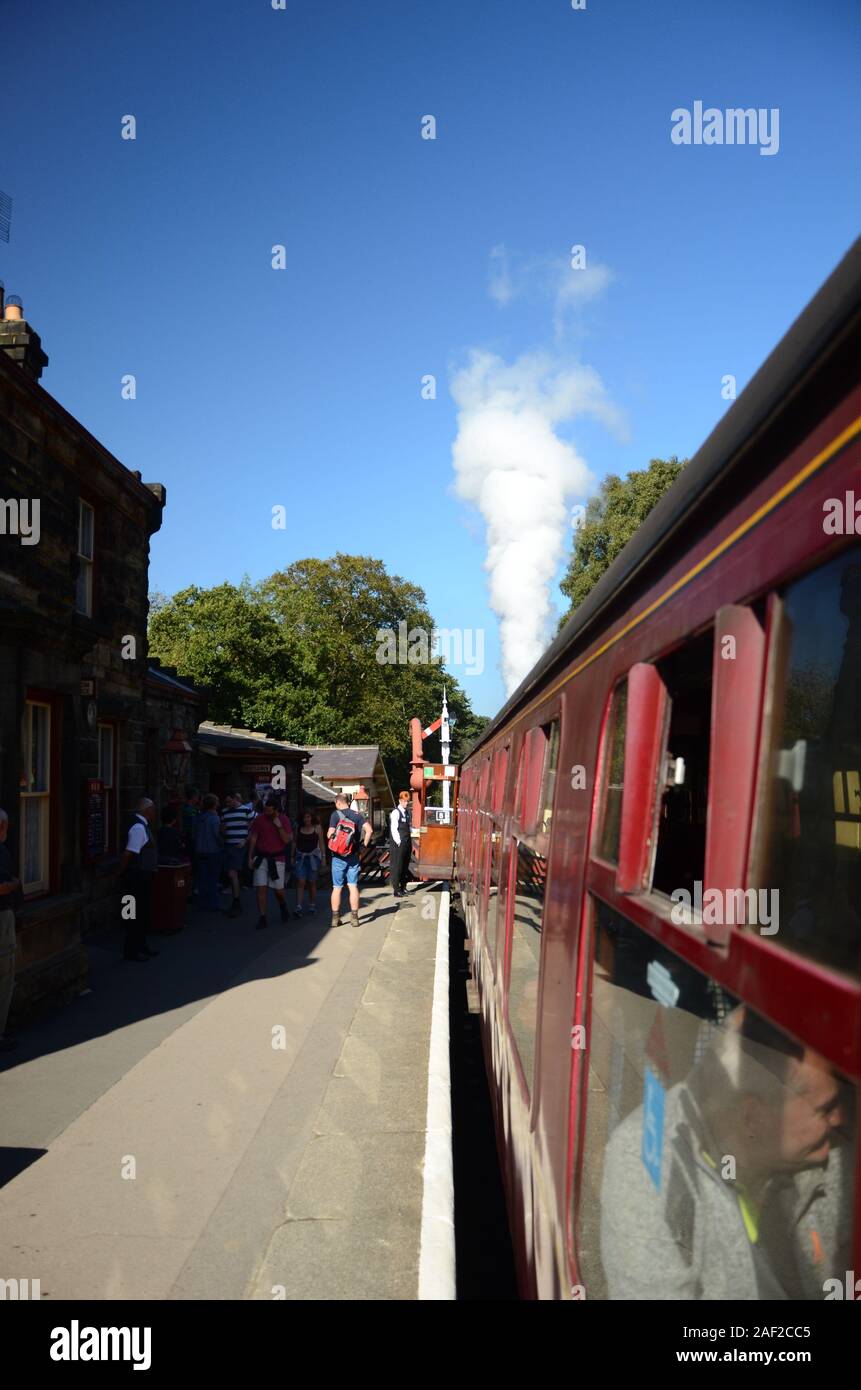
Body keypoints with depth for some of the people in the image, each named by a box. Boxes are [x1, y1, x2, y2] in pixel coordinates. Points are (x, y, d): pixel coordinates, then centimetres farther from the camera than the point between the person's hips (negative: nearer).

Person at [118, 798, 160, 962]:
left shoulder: (143, 826, 12)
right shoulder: (139, 828, -20)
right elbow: (128, 853, -24)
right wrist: (120, 873, -15)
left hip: (144, 876, 10)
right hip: (138, 876, -10)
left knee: (144, 912, 18)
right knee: (137, 913, -2)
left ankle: (141, 947, 29)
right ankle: (131, 951, 7)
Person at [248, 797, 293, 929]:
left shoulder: (284, 820, -2)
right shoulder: (260, 819, 1)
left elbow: (287, 840, -8)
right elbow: (253, 838, 6)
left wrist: (279, 826, -19)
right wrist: (250, 857, 3)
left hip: (277, 859, -1)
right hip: (261, 858, 1)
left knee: (278, 889, 5)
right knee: (261, 888, -6)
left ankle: (283, 905, 38)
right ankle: (262, 918, -2)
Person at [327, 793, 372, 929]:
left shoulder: (335, 815, -7)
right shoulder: (357, 815, 3)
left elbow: (330, 834, -14)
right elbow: (369, 830, -8)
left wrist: (329, 834, 8)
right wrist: (364, 844, 2)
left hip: (338, 857, -2)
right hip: (353, 856, 2)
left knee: (337, 887, 5)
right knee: (353, 886, 6)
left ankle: (335, 918, 7)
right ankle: (354, 917, 5)